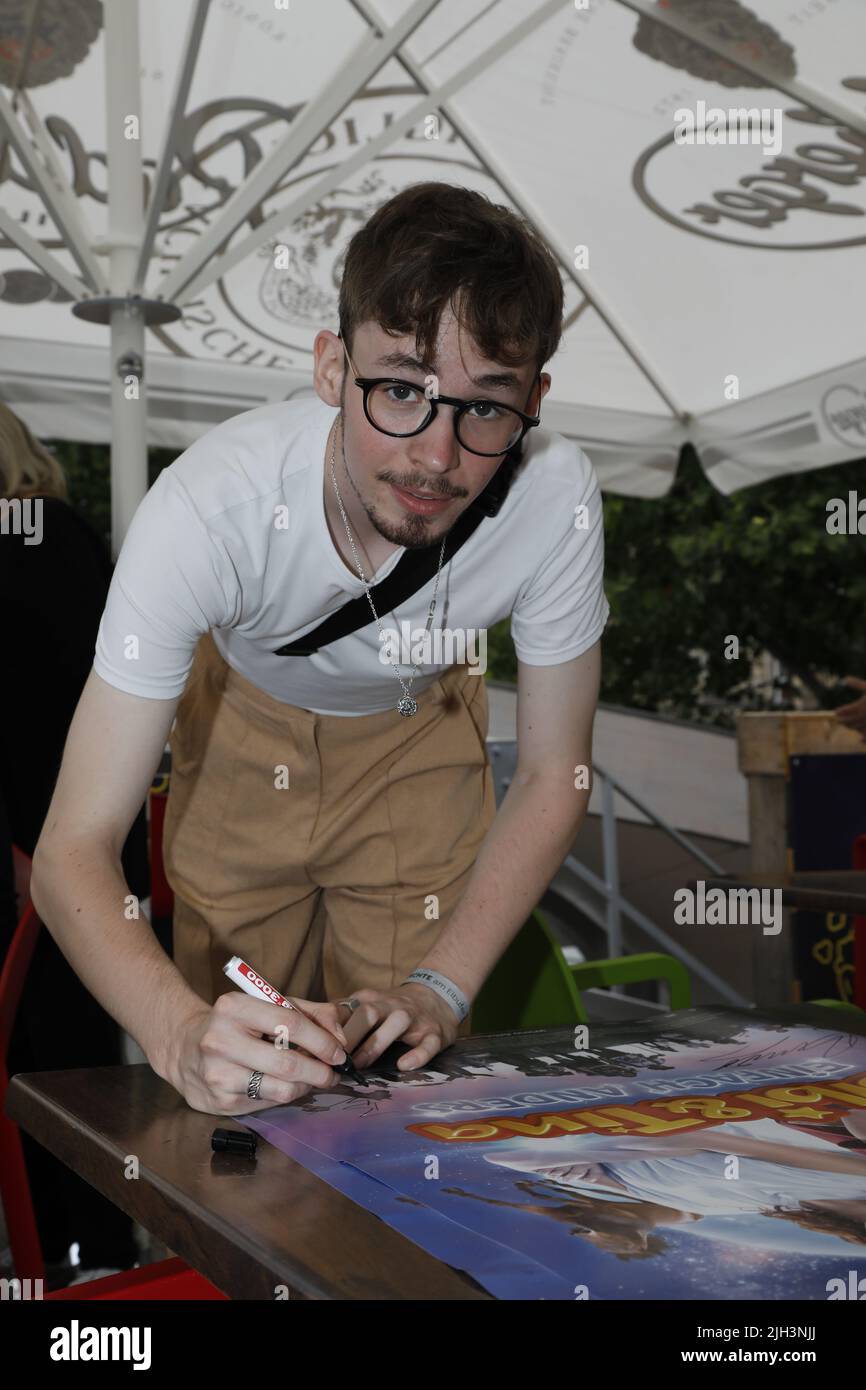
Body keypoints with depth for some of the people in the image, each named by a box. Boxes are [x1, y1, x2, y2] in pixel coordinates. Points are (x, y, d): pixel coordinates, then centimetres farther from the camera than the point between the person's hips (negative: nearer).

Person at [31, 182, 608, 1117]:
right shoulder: (209, 508, -41)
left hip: (418, 725, 1)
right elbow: (72, 849, -38)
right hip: (246, 712, -1)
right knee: (236, 1075, 5)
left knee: (409, 1073, 4)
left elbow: (553, 778, -19)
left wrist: (440, 988, -28)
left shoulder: (554, 498, -37)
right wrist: (183, 1036, -56)